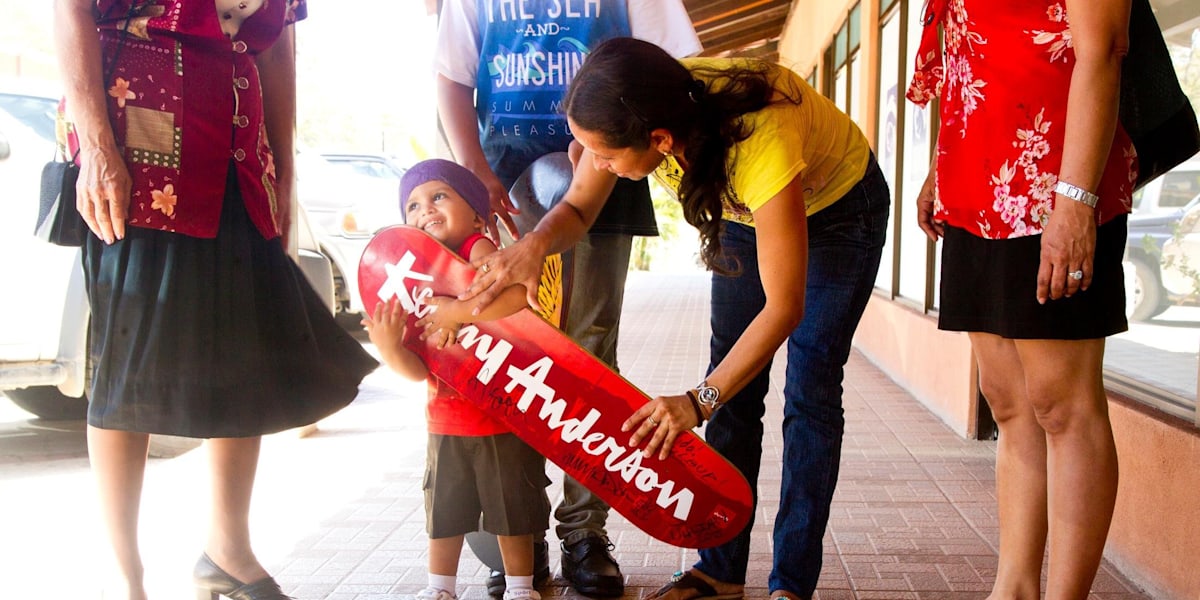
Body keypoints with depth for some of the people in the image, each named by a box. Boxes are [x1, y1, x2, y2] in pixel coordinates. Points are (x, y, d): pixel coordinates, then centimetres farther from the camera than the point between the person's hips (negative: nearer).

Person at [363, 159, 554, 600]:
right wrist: (388, 346, -22)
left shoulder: (478, 250, -16)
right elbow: (418, 370, -3)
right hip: (446, 423, 6)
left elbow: (517, 295, -39)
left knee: (512, 506, 10)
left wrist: (454, 312, -34)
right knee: (443, 509, 16)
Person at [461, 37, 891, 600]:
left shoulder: (763, 143, -45)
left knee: (809, 389, -11)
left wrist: (698, 401, -43)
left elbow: (784, 307, -38)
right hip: (743, 210, 5)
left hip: (838, 204, -5)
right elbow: (577, 206, -14)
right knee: (733, 389, 1)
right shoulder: (641, 110, -29)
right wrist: (536, 241, -37)